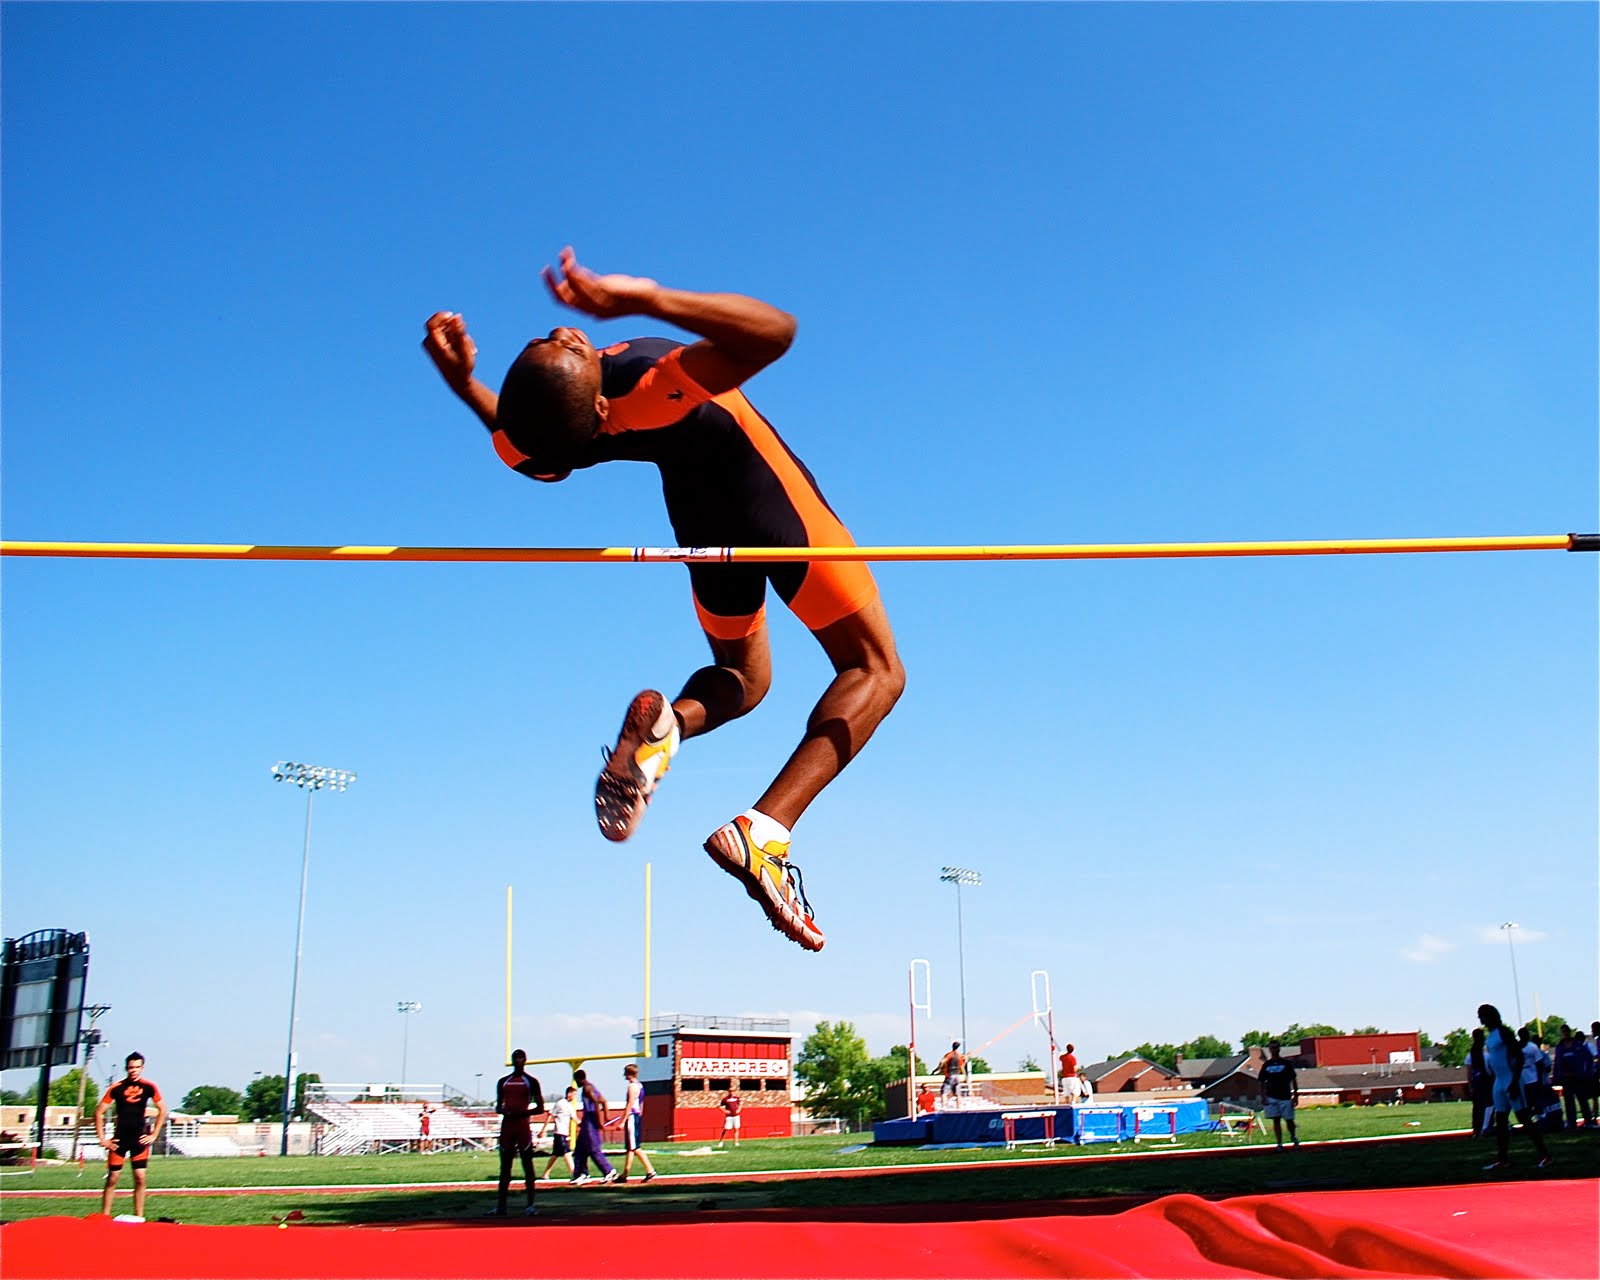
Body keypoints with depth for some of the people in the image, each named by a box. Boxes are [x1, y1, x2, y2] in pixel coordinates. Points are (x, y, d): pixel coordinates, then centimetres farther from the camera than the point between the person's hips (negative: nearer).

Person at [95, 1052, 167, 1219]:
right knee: (112, 1178, 0)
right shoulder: (117, 1088, -5)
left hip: (139, 1139, 1)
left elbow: (163, 1110, 7)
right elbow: (99, 1112, 1)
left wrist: (153, 1135, 3)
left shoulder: (149, 1087, -2)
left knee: (140, 1178, -1)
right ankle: (105, 1216, 7)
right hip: (119, 1139, -1)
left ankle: (139, 1217, 4)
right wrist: (102, 1139, -3)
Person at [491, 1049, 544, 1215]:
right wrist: (503, 1111, -7)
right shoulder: (503, 1082, 12)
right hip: (506, 1126, 4)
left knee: (527, 1166, -4)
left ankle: (530, 1205, -3)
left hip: (523, 1125, -4)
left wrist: (523, 1112, -16)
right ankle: (500, 1205, 9)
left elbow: (540, 1108, 0)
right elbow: (498, 1107, 17)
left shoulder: (531, 1082, 1)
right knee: (505, 1167, 6)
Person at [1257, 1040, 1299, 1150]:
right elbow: (1261, 1081, 9)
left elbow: (1293, 1080, 5)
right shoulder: (1266, 1065, 7)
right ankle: (1279, 1144, 2)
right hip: (1272, 1097, 1)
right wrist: (1263, 1096, -1)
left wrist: (1295, 1095, 1)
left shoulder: (1285, 1063, 3)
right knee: (1276, 1120, -2)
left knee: (1289, 1120, 2)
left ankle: (1293, 1137, 30)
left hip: (1285, 1097, -1)